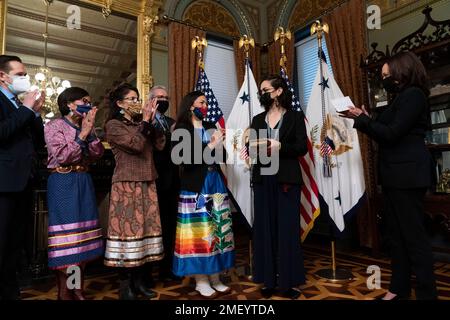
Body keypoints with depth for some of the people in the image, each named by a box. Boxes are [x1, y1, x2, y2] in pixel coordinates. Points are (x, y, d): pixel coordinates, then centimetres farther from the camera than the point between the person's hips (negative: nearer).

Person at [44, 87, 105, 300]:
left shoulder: (85, 126, 15)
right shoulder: (55, 126, -3)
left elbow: (97, 154, 4)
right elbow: (61, 156, -15)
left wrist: (90, 131, -7)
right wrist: (82, 134, -13)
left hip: (83, 182, 7)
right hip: (63, 184, -6)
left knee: (82, 234, 8)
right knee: (66, 234, -5)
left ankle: (78, 289, 19)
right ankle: (64, 293, 8)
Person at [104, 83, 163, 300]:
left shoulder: (140, 124, 17)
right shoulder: (113, 125, -2)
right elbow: (136, 145, -15)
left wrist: (151, 121, 2)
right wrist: (146, 121, -6)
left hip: (146, 184, 6)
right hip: (127, 185, -6)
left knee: (144, 228, 7)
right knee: (128, 229, -5)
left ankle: (140, 281, 18)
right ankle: (125, 286, 7)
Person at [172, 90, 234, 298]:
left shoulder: (210, 128, 14)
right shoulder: (182, 129, -3)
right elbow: (185, 158, -15)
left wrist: (220, 145, -2)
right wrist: (210, 145, -13)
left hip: (214, 183, 6)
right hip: (195, 185, -6)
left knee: (217, 229, 7)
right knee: (198, 230, -1)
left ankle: (215, 277, 20)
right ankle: (201, 281, 12)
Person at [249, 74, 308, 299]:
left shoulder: (295, 117, 4)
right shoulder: (258, 119, 15)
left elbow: (302, 148, -4)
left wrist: (279, 146, -17)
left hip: (286, 180, -3)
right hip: (263, 179, 4)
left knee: (287, 228, 0)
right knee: (265, 228, 4)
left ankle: (289, 281, 12)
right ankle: (269, 280, 15)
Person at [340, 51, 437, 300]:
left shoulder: (413, 95, -9)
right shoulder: (401, 98, 19)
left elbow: (392, 133, -18)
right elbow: (386, 136, 17)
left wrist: (363, 119, -9)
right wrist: (364, 120, 10)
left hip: (407, 175, -10)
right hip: (395, 175, 10)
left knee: (413, 235, -4)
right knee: (397, 233, 13)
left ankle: (426, 292, 8)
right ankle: (399, 288, 23)